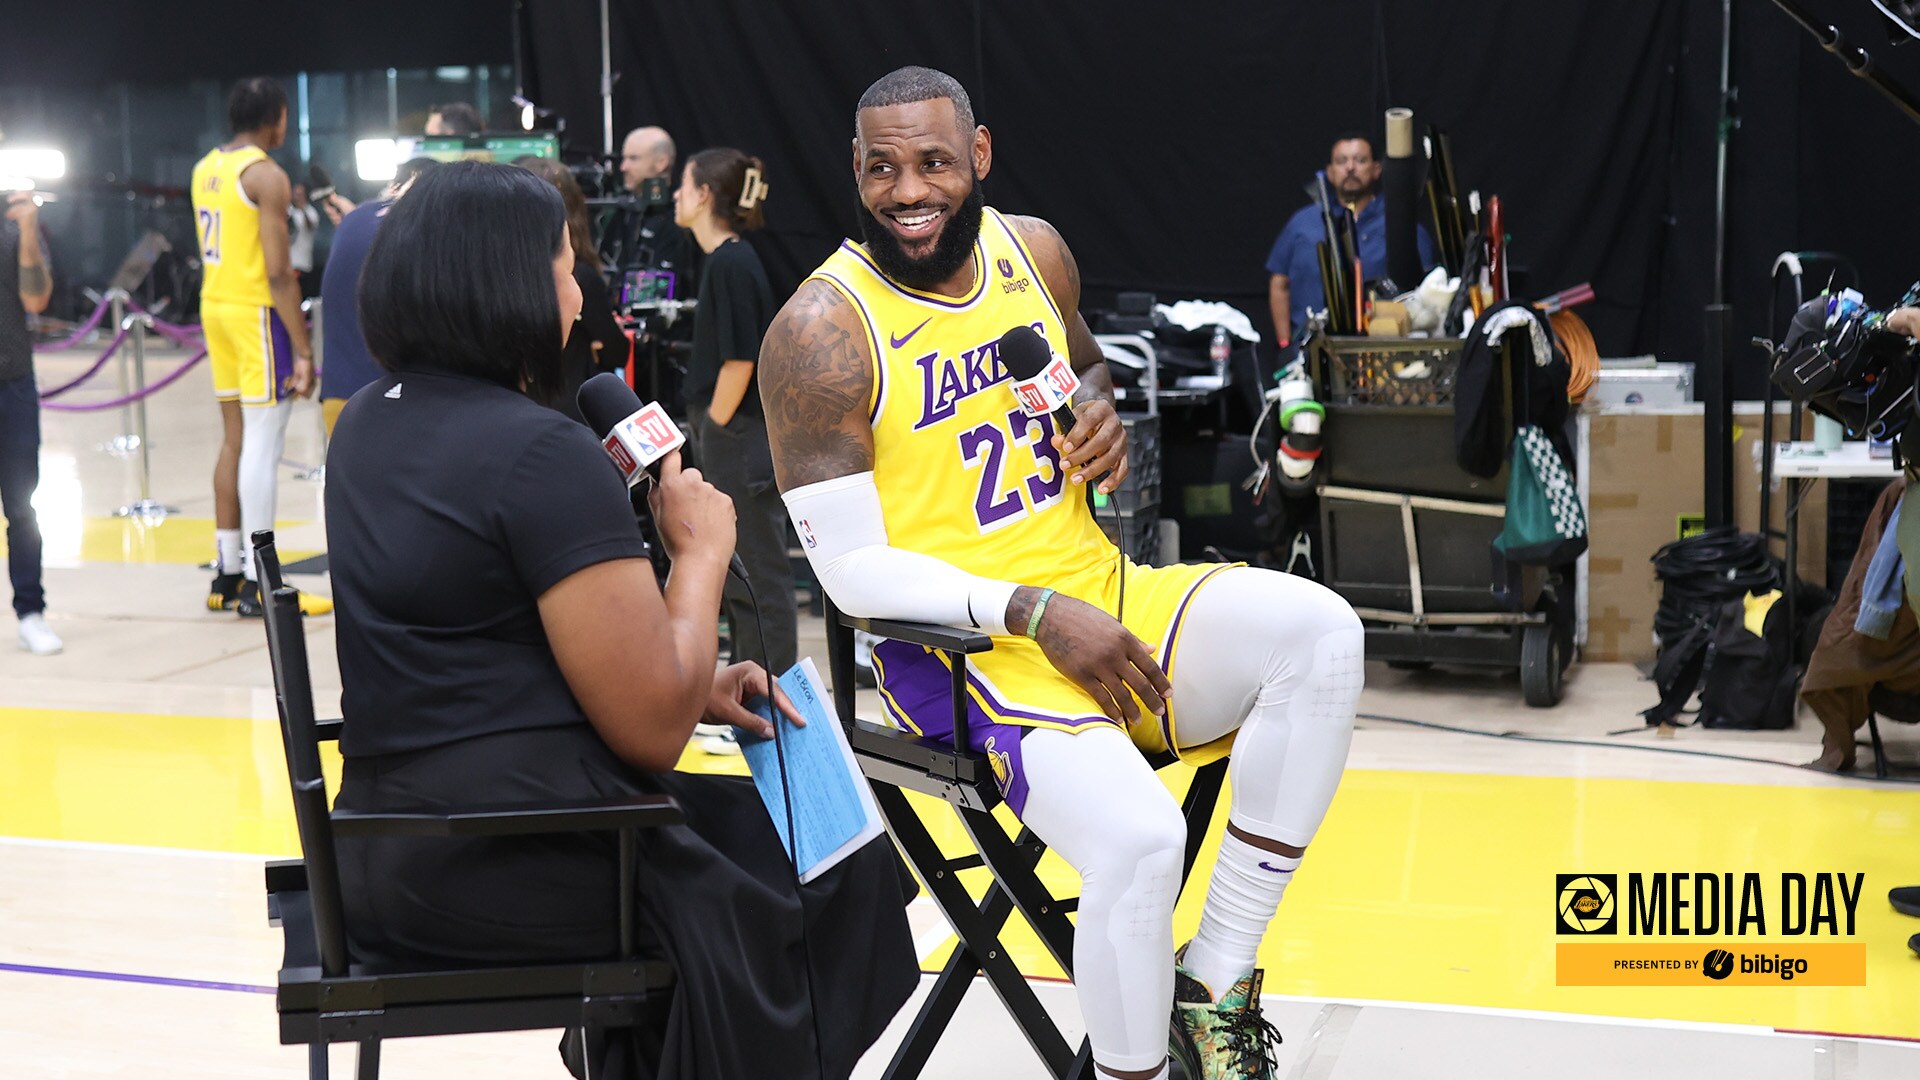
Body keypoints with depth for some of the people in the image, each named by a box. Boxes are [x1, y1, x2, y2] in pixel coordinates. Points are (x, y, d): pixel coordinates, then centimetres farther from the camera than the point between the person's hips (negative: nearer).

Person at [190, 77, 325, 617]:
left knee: (234, 440, 14)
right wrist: (303, 350, -17)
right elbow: (278, 273, -18)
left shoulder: (205, 168, 12)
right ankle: (256, 583, -4)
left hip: (214, 305, 8)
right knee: (264, 446, -5)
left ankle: (226, 574, 18)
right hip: (257, 310, -8)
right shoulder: (266, 175, -14)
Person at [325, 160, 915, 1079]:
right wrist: (701, 551, -4)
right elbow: (655, 729, -18)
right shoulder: (543, 452, -18)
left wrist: (691, 682, 11)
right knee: (846, 868, 12)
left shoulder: (366, 427, 8)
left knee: (752, 823, 26)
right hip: (515, 874, -8)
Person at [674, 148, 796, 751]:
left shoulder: (732, 262, -16)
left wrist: (715, 427, -15)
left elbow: (740, 359, -21)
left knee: (758, 576, -4)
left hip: (742, 438, -10)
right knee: (739, 575, 16)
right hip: (729, 441, 10)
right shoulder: (722, 260, 13)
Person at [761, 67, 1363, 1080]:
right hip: (960, 648, -6)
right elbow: (851, 572, -14)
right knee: (1137, 838, -32)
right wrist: (1035, 614, -23)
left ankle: (1214, 985, -12)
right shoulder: (820, 332, -12)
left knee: (1318, 631, -21)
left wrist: (1101, 416, 1)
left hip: (1101, 595, 7)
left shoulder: (1033, 251, 6)